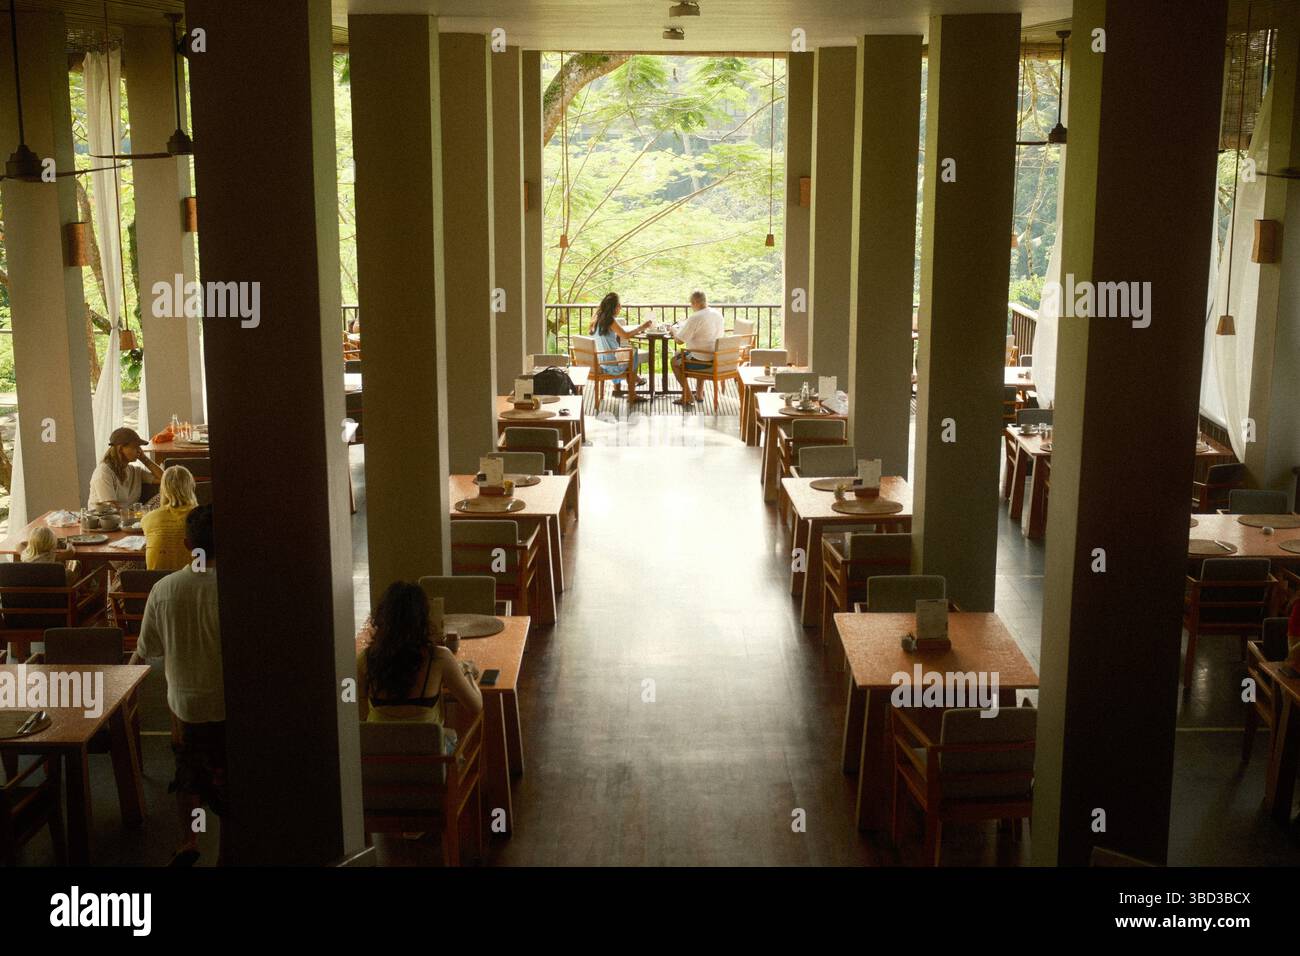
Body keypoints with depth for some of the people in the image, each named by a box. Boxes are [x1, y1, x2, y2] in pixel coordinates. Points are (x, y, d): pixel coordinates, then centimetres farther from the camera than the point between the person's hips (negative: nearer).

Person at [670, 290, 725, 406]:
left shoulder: (695, 318, -22)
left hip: (702, 360, -7)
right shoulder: (718, 314, 2)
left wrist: (674, 329, 3)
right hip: (718, 358, 7)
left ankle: (688, 397, 22)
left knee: (675, 361, 19)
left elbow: (680, 340, -18)